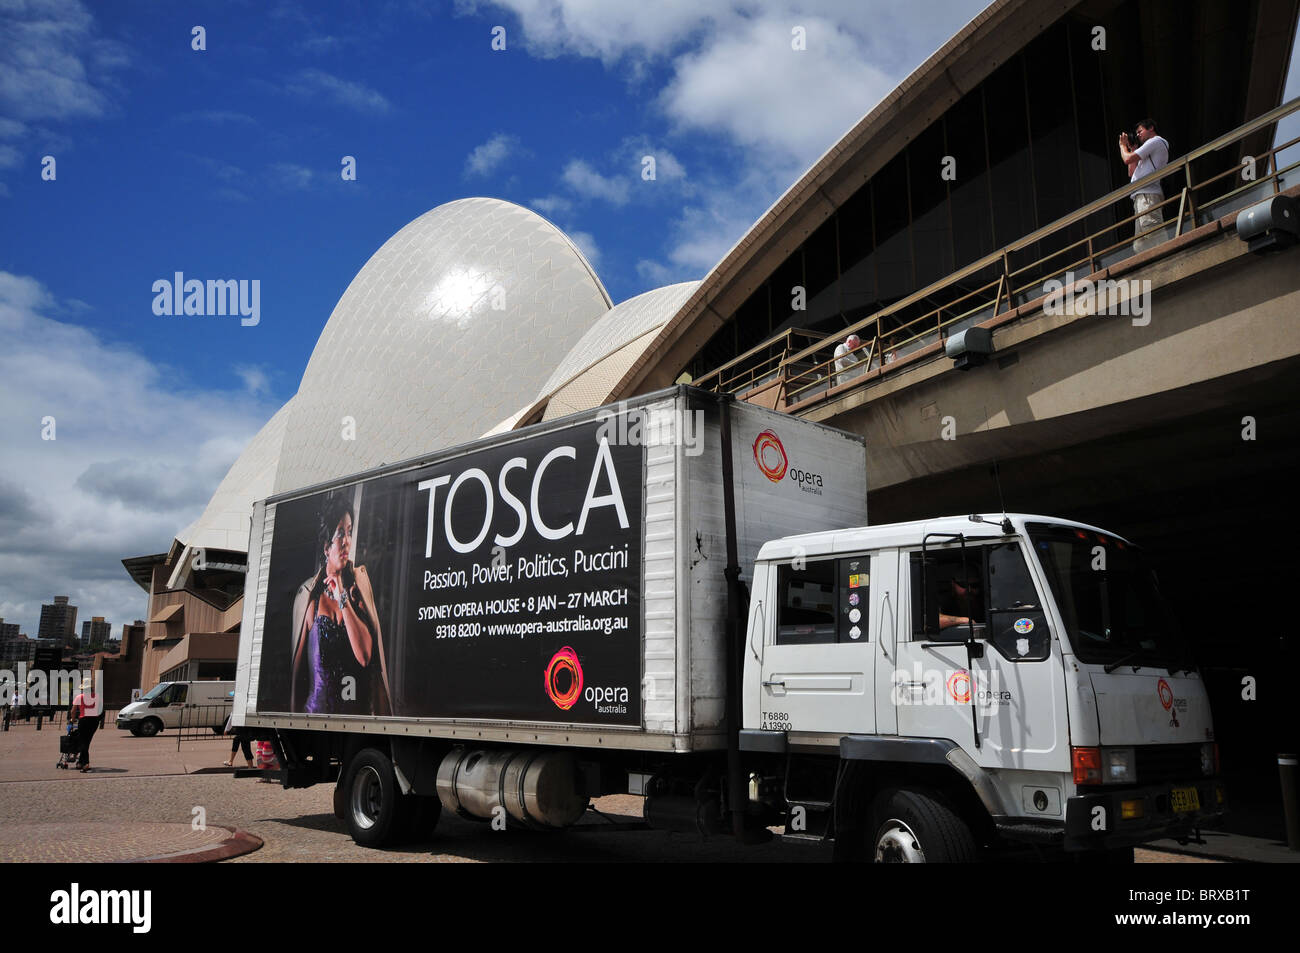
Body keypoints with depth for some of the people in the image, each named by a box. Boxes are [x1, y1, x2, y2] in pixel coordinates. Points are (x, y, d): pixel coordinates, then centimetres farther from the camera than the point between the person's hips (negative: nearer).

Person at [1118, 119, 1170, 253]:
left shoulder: (1156, 141, 4)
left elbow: (1127, 159, -4)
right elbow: (1132, 173, 31)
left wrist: (1123, 146, 16)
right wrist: (1132, 149, 32)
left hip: (1147, 195, -10)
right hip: (1141, 197, 10)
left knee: (1154, 238, -24)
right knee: (1140, 245, 0)